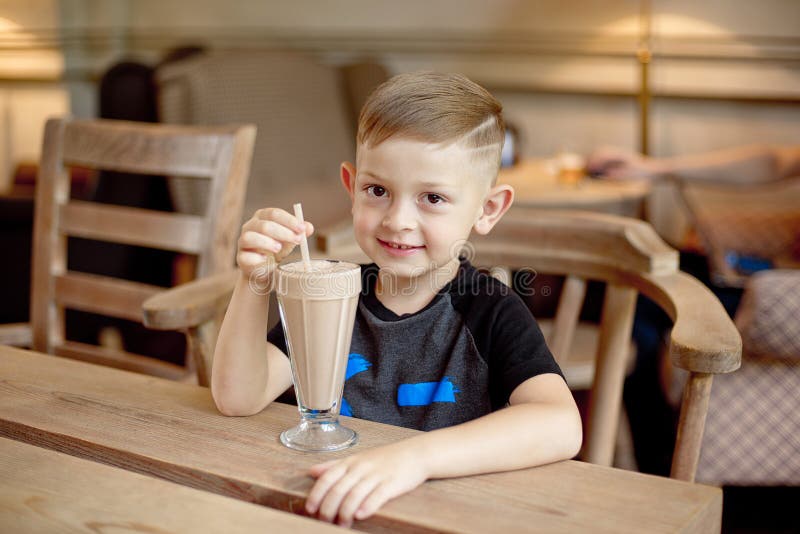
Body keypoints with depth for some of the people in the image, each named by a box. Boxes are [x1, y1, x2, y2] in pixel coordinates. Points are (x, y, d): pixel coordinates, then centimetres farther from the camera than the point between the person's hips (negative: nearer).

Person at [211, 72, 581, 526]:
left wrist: (414, 456, -39)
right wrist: (255, 281, -18)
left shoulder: (492, 314, -10)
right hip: (332, 512, 3)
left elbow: (561, 427, -27)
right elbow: (238, 398, -3)